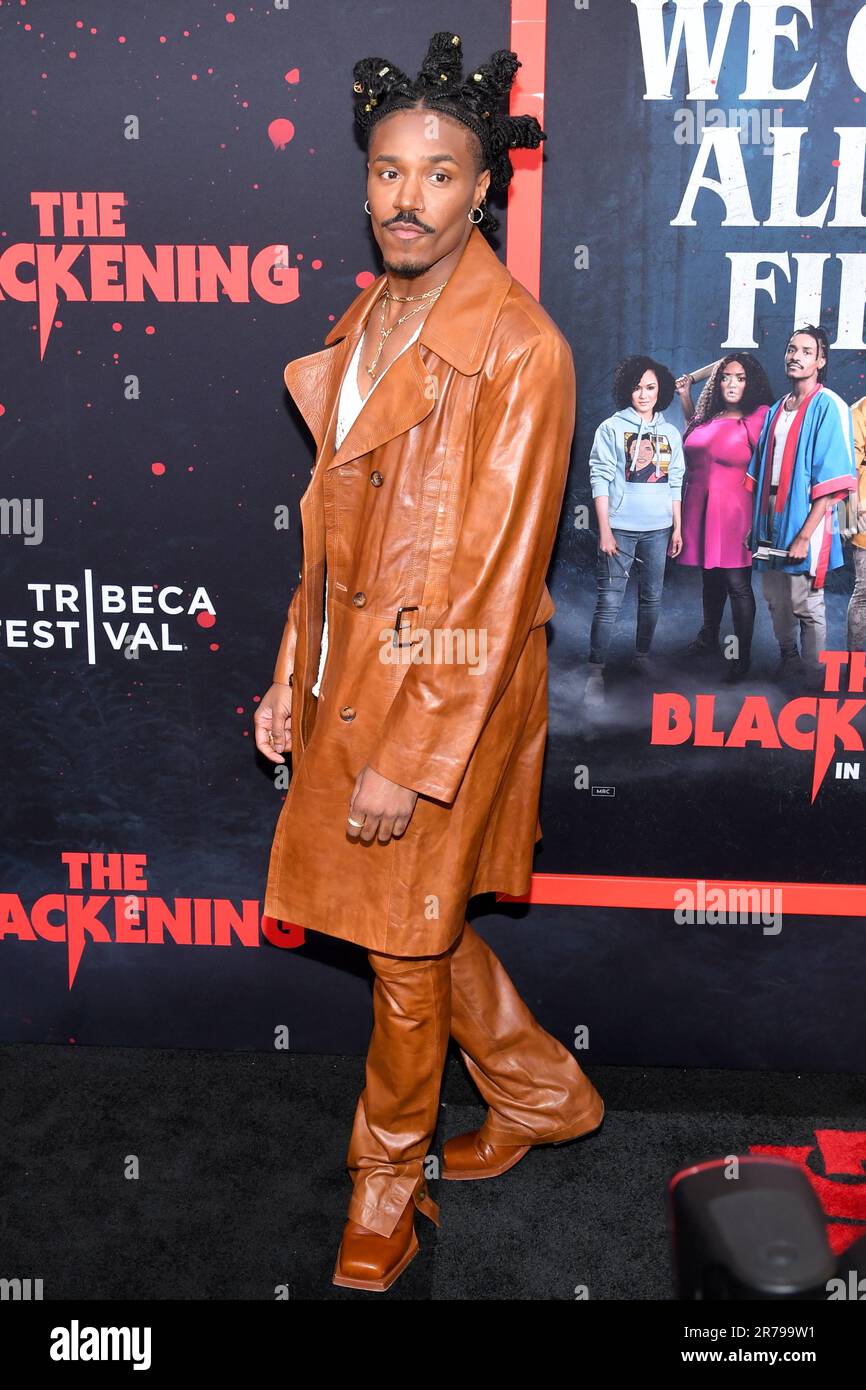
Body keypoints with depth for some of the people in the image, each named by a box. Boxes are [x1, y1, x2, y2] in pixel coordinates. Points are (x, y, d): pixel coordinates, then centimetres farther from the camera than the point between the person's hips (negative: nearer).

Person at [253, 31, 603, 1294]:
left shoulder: (519, 349, -17)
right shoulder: (367, 320, 8)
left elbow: (495, 583, -19)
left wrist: (411, 765, -19)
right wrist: (294, 675, 11)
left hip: (450, 684, -8)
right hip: (353, 667, 8)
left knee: (408, 945, 8)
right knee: (415, 922, 20)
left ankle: (388, 1189, 32)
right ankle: (542, 1093, 44)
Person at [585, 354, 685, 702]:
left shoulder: (670, 433, 10)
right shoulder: (612, 428, -2)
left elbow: (675, 484, 13)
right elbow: (600, 479, -6)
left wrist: (677, 527, 10)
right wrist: (604, 530, -11)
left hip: (658, 529, 4)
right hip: (620, 528, -4)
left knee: (652, 597, 10)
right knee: (609, 601, -7)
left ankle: (642, 657, 26)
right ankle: (595, 672, -3)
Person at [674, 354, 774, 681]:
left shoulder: (759, 418, -9)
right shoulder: (710, 415, 10)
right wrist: (685, 396, 24)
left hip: (733, 512, -6)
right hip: (700, 509, 6)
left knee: (737, 584, -2)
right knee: (710, 578, 19)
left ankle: (742, 655, 8)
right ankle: (709, 637, 37)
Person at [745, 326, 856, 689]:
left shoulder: (828, 407, -10)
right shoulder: (778, 409, 13)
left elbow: (832, 482, -16)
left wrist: (804, 536, -20)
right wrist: (754, 522, 8)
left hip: (805, 518, -7)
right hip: (771, 516, 7)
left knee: (806, 605, -1)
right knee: (776, 600, 16)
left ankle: (813, 678, 13)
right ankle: (787, 662, 33)